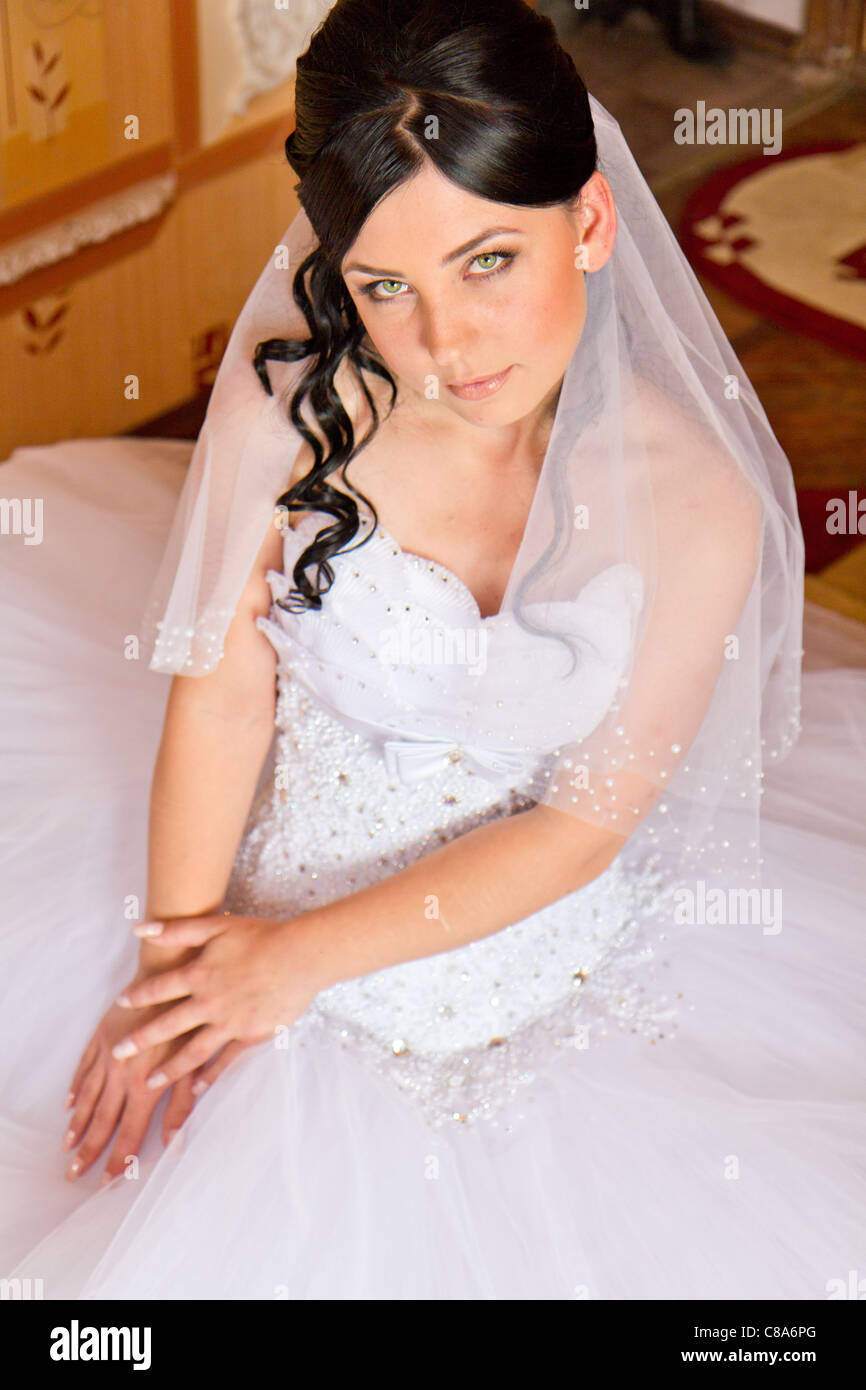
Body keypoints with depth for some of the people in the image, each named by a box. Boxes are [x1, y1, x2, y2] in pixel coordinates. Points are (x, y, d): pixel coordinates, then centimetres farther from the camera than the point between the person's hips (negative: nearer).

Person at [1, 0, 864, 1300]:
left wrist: (302, 958, -14)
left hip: (539, 941, 0)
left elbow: (585, 820, -14)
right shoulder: (286, 405, -21)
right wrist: (173, 965, -12)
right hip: (279, 885, 1)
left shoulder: (696, 498, -21)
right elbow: (221, 693, -11)